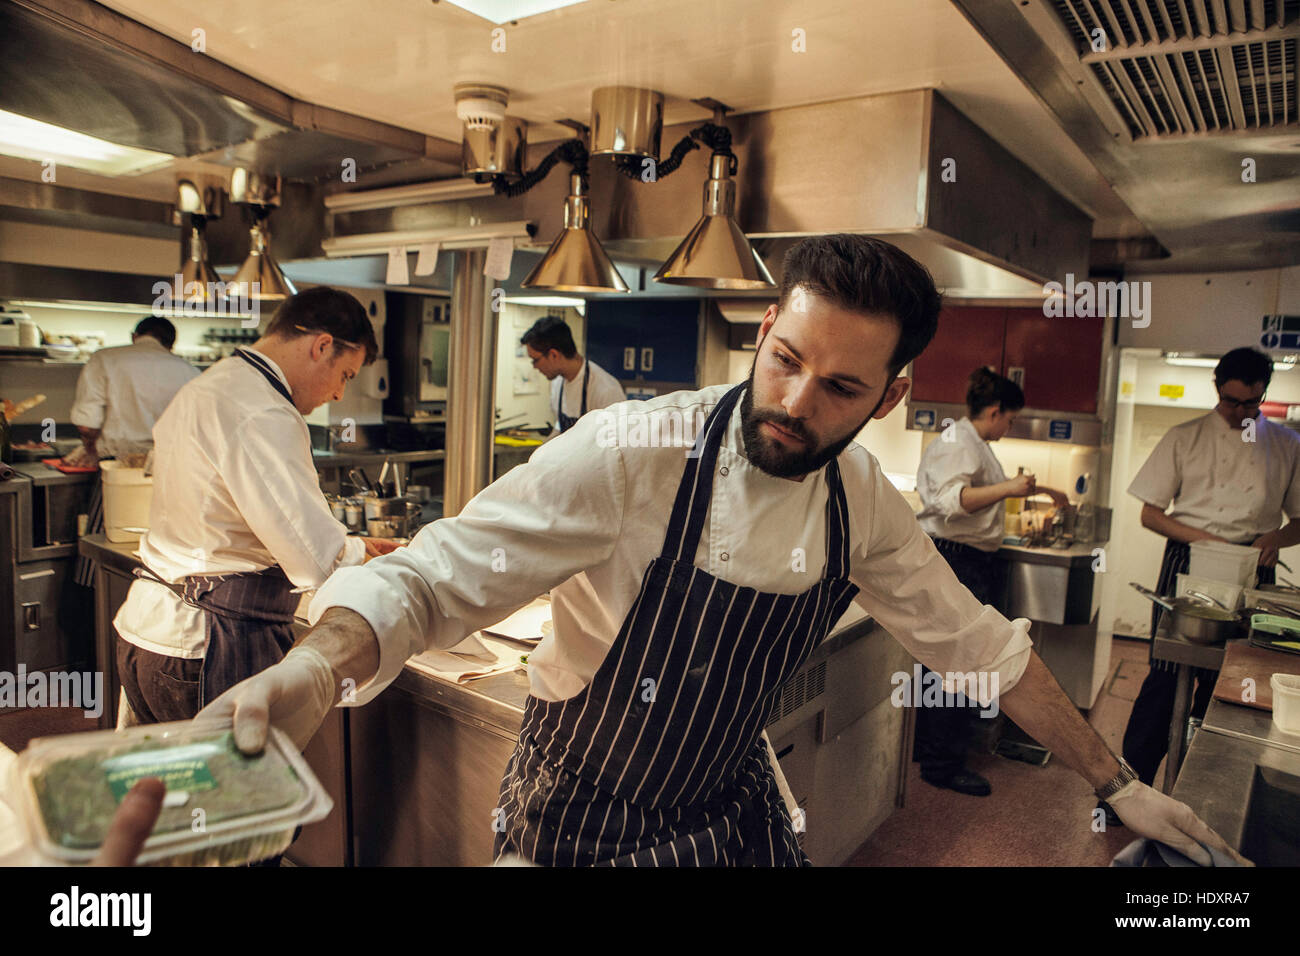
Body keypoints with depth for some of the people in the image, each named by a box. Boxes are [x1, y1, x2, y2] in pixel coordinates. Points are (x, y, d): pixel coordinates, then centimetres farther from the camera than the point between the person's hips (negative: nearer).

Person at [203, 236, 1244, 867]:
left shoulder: (864, 501, -11)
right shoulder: (630, 455, -29)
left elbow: (979, 644, 2)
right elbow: (431, 577, -28)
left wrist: (1118, 784, 5)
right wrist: (316, 667, -48)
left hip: (734, 808, 5)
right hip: (583, 818, -4)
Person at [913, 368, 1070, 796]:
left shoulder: (973, 443, 20)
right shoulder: (958, 443, -15)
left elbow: (989, 489, 40)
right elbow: (952, 500, -32)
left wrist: (1039, 490, 48)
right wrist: (1008, 488, -40)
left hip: (972, 563, 11)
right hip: (955, 560, -11)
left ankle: (925, 746, 28)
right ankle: (943, 764, 4)